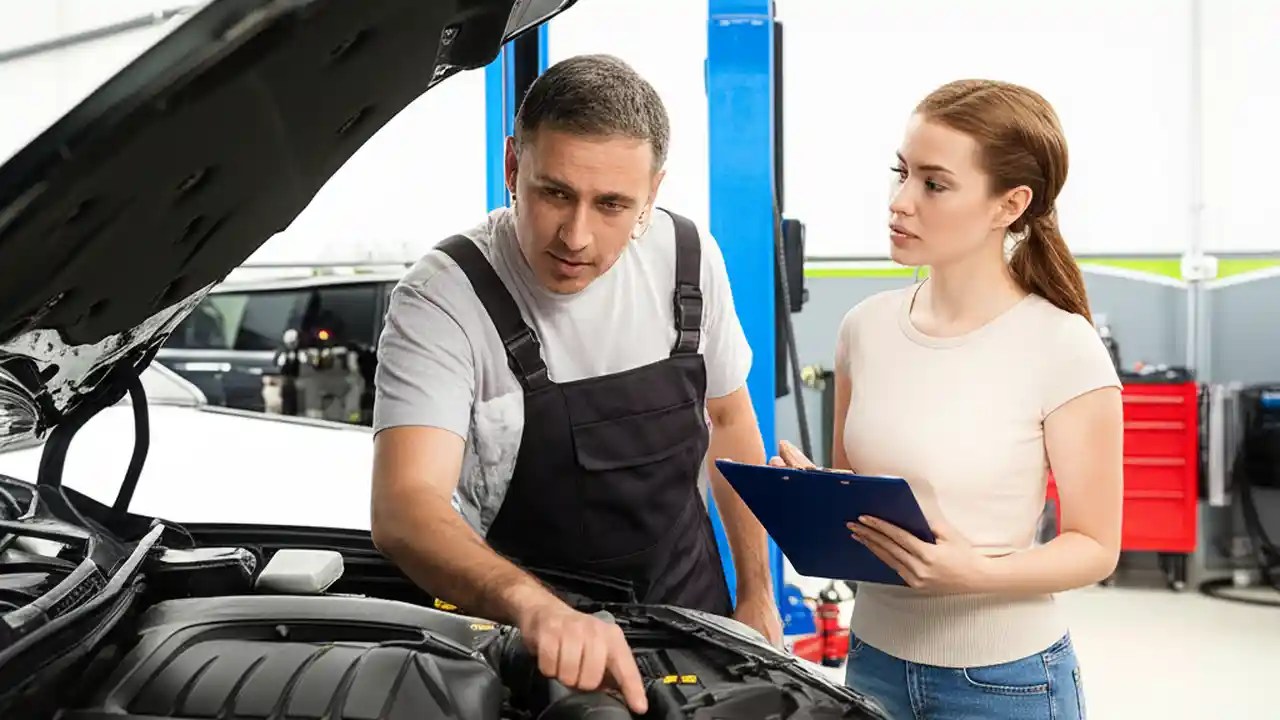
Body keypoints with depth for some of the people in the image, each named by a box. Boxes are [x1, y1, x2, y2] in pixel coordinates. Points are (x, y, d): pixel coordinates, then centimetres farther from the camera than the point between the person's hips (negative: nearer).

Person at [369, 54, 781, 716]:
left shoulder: (690, 258, -10)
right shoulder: (441, 301, -25)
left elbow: (730, 419, 4)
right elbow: (405, 508, -36)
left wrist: (757, 593, 6)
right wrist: (535, 607, -54)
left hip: (691, 614, 4)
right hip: (527, 646, -4)